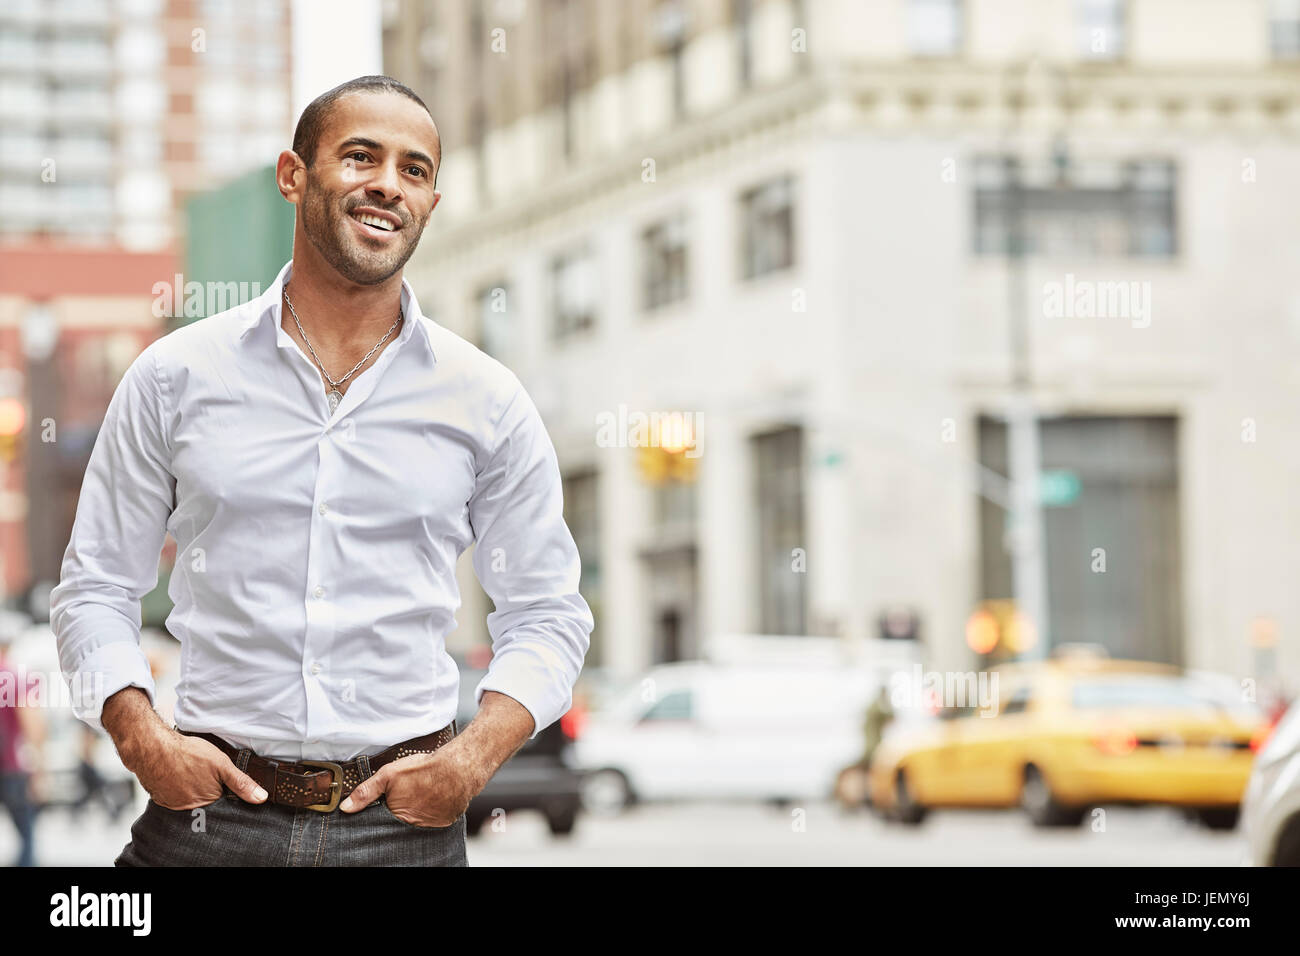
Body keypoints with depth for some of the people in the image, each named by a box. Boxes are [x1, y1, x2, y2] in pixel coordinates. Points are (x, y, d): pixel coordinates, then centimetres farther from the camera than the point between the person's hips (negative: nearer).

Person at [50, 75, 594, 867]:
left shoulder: (488, 402, 4)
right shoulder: (175, 376, 3)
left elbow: (547, 612, 10)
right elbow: (95, 587, 8)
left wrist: (476, 757, -6)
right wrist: (141, 737, -8)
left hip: (405, 827, 0)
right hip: (213, 810, 0)